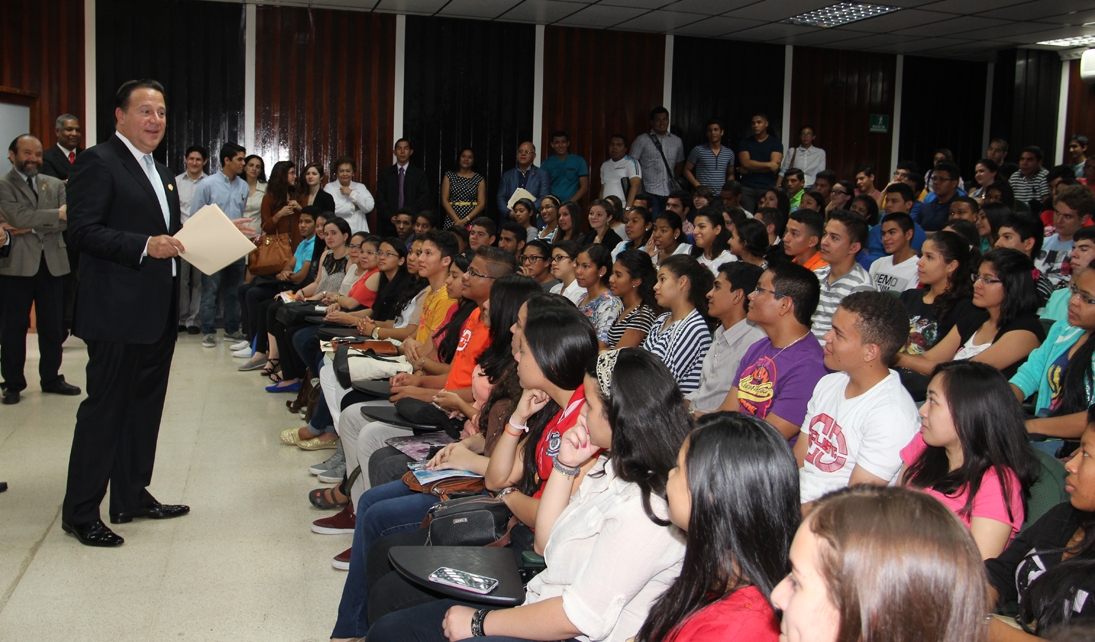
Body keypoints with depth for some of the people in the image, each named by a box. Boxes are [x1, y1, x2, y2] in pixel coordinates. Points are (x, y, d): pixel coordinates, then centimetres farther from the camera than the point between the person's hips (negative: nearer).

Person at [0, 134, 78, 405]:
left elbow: (66, 221, 0)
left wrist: (32, 227, -13)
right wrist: (56, 214, -12)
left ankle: (51, 378, 21)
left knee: (53, 326, 8)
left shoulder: (55, 185, 12)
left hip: (52, 263, 4)